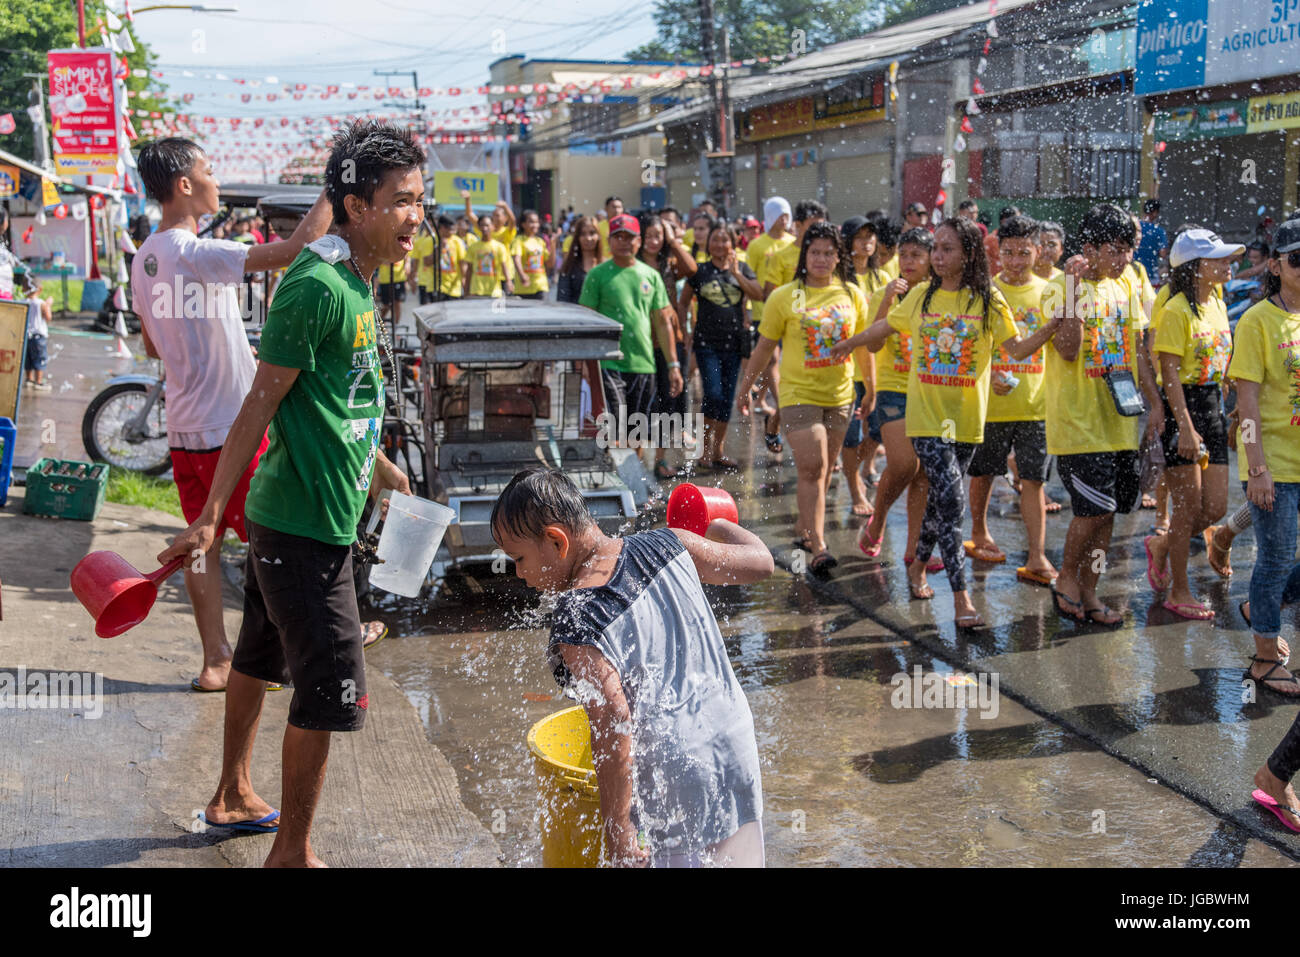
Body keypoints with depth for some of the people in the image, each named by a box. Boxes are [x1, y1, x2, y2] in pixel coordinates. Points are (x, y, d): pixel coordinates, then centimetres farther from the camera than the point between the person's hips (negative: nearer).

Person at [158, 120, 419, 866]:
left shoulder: (356, 278, 10)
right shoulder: (319, 287, -20)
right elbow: (263, 403, -20)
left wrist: (377, 463, 29)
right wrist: (210, 517, -17)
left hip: (287, 514, 10)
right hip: (307, 522, -10)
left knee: (261, 656, 23)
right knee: (331, 691, -4)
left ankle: (234, 797, 40)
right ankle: (292, 853, 10)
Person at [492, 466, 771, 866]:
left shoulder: (574, 620, -19)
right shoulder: (666, 545, -2)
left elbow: (612, 727, -23)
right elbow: (760, 562, 9)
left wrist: (617, 830, -16)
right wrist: (716, 525, 29)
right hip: (735, 743, 7)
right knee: (735, 856, 21)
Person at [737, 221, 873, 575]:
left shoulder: (852, 295, 4)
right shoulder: (784, 297, -4)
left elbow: (863, 346, 14)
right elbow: (764, 348, 4)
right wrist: (745, 388, 8)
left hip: (839, 395, 4)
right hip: (798, 393, -4)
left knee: (822, 470, 12)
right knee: (812, 469, -13)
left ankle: (805, 532, 29)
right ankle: (818, 548, -12)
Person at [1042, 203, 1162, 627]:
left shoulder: (1124, 289, 11)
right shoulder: (1060, 288, -9)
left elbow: (1138, 352, 16)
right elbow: (1068, 350, -21)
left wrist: (1155, 403, 11)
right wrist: (1076, 290, -24)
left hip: (1120, 421, 7)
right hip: (1078, 421, -6)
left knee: (1107, 511, 8)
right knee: (1095, 507, -12)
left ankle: (1088, 592, 18)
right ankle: (1067, 577, 11)